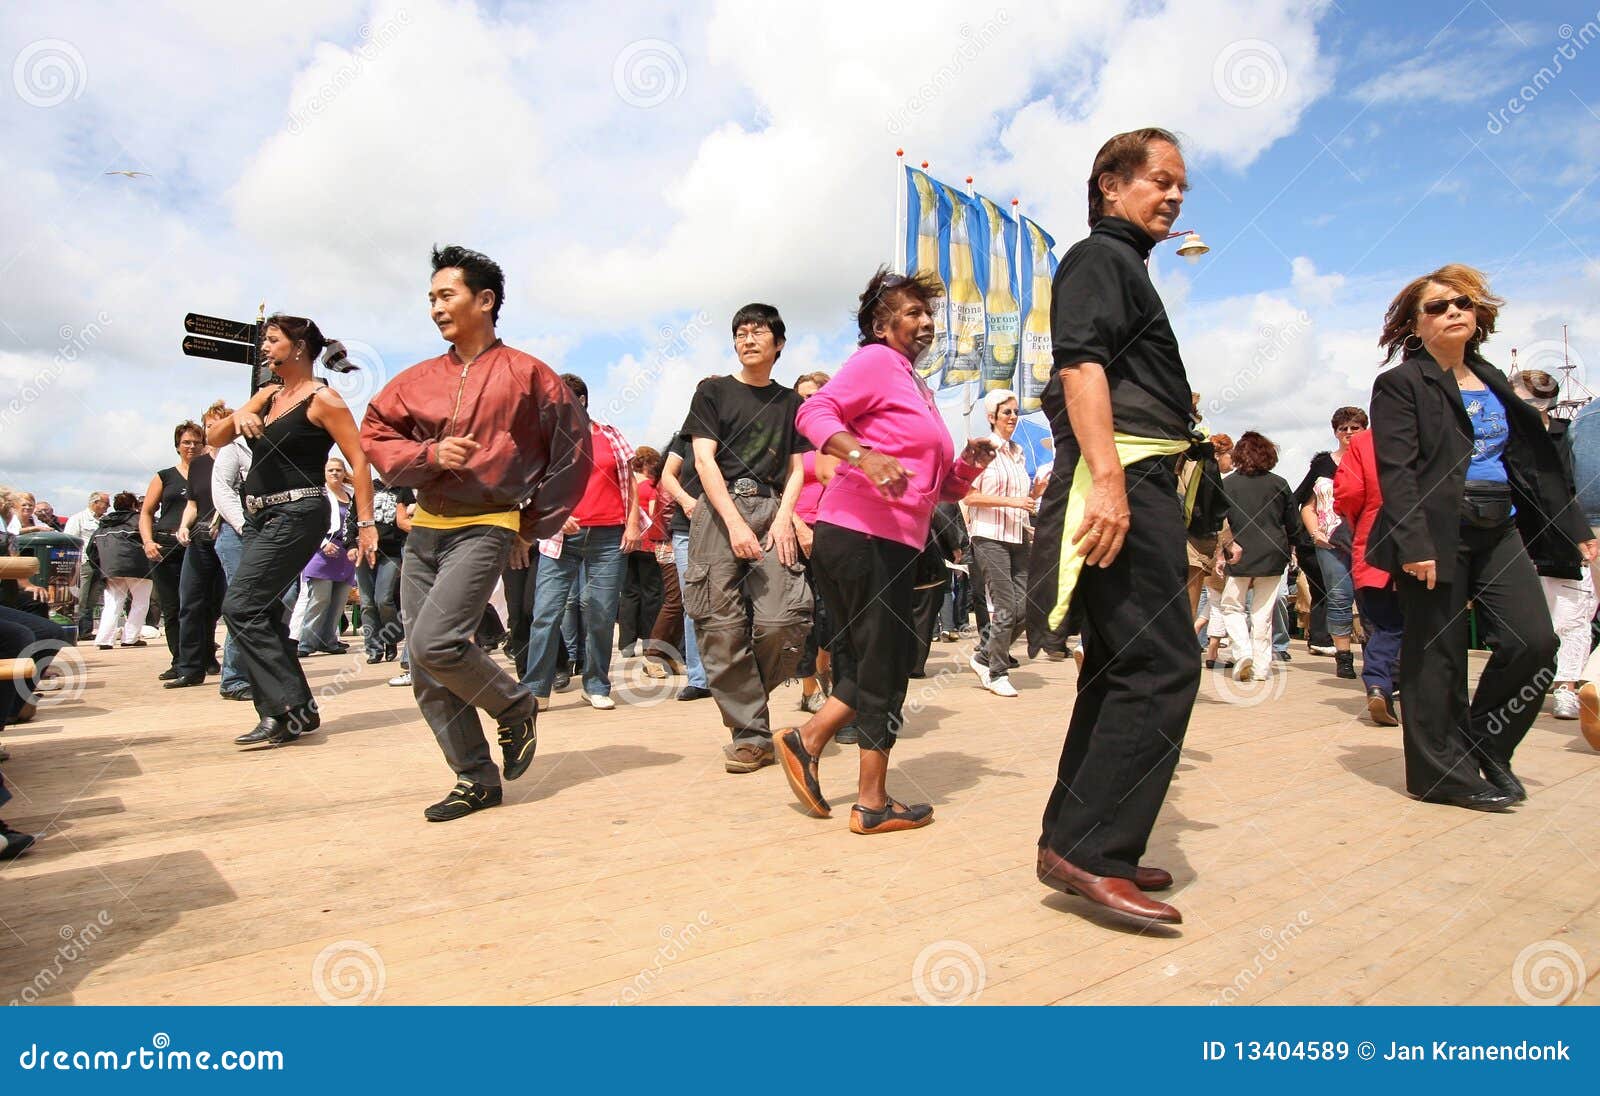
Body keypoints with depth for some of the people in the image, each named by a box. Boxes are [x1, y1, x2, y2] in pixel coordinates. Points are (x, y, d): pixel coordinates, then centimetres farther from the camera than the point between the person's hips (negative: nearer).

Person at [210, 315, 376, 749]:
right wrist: (236, 416, -8)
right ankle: (291, 711, 17)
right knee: (262, 613, 9)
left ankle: (291, 709, -9)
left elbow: (359, 461, -12)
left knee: (241, 607, -14)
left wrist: (366, 523, -18)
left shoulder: (321, 399, -7)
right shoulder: (268, 395, 15)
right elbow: (214, 439, 14)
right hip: (259, 517, 9)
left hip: (296, 514, -9)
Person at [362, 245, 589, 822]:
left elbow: (573, 450, 2)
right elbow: (375, 437, 11)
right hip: (423, 531, 6)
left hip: (485, 529, -6)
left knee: (434, 643, -22)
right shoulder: (419, 379, 11)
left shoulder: (526, 374, -1)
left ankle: (515, 705, 6)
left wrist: (538, 525, 2)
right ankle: (477, 778, 14)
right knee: (424, 668, 3)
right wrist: (430, 454, -9)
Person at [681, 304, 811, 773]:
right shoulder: (713, 391, 11)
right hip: (720, 511, -1)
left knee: (782, 620, -14)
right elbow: (704, 459, 0)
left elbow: (797, 469, 15)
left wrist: (784, 518, -5)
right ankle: (751, 734, 2)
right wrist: (736, 523, -13)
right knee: (722, 628, -7)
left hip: (771, 512, 2)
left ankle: (744, 700, 14)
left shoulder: (790, 401, 19)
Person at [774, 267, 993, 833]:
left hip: (895, 544, 9)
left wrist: (970, 463, 6)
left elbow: (944, 486, 26)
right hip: (860, 534, -9)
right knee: (881, 665, -3)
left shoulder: (920, 391, 24)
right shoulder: (876, 361, -2)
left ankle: (806, 741, 19)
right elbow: (814, 412, -17)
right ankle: (873, 802, 8)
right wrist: (863, 455, -31)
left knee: (878, 664, 13)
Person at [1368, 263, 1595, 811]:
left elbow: (1533, 461, 20)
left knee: (1534, 642, -5)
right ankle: (1444, 771, 12)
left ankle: (1484, 746, 17)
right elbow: (1396, 470, -13)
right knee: (1437, 656, -1)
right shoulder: (1400, 384, -3)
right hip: (1437, 534, -6)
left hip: (1499, 530, 6)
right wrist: (1412, 543, -22)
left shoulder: (1494, 384, 18)